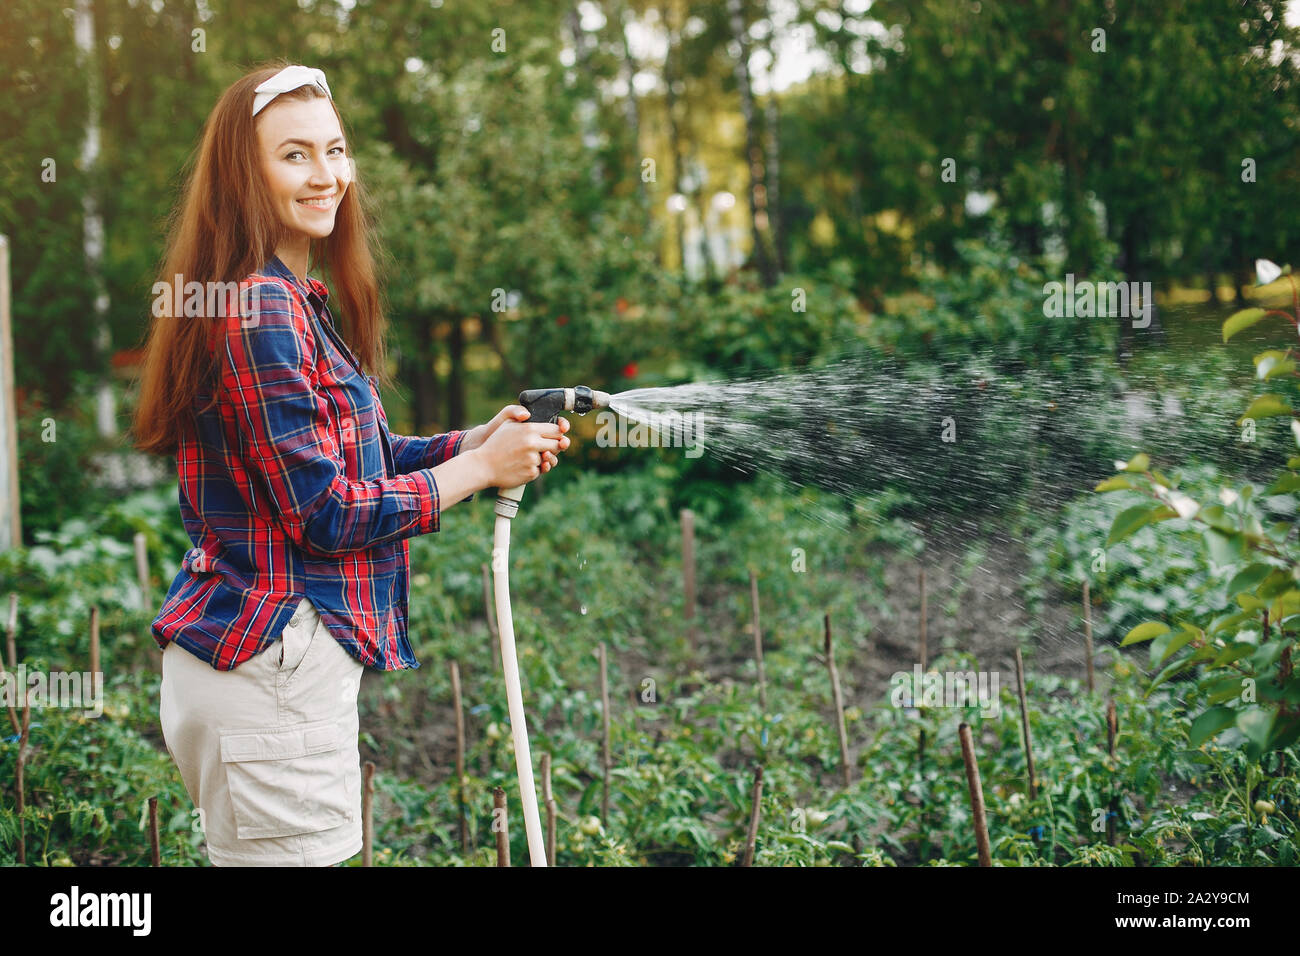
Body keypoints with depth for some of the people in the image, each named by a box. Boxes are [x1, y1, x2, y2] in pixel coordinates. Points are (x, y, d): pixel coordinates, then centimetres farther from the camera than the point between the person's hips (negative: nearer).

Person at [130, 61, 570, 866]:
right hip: (271, 666, -10)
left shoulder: (294, 301, 15)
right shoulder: (260, 310, -17)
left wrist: (481, 440, 1)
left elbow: (355, 458, 15)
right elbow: (326, 513, -18)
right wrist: (481, 468, -9)